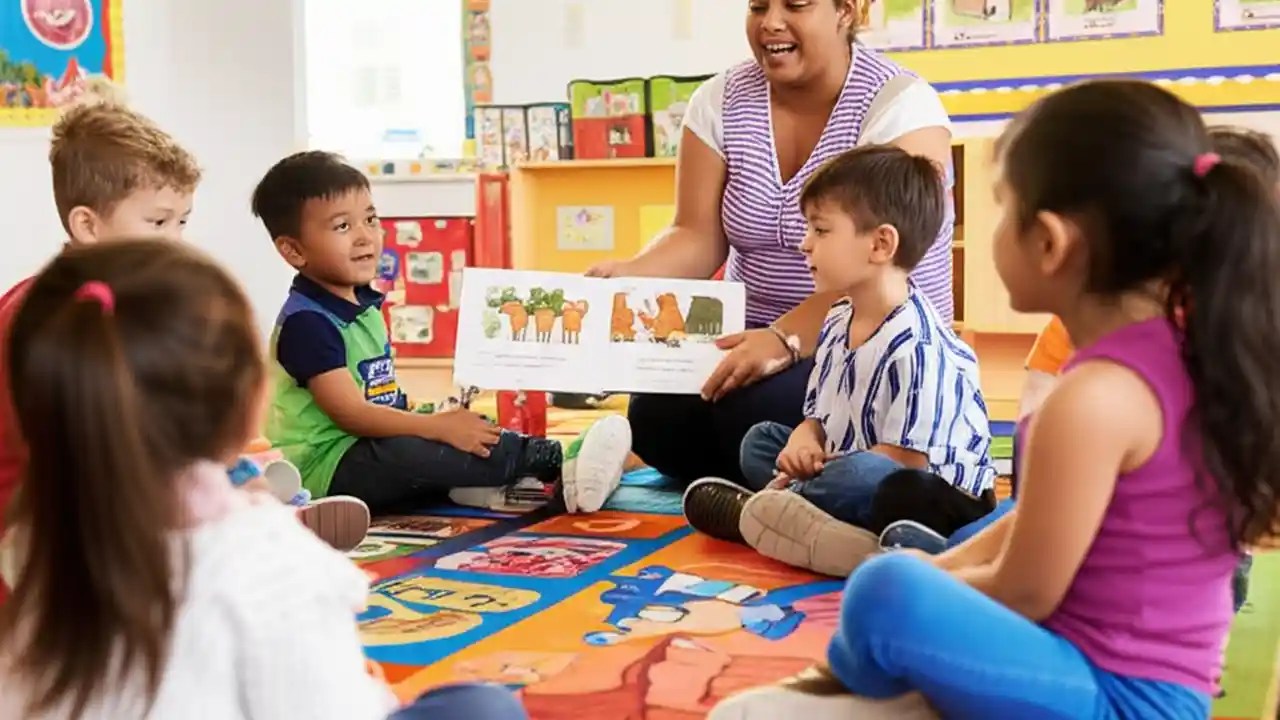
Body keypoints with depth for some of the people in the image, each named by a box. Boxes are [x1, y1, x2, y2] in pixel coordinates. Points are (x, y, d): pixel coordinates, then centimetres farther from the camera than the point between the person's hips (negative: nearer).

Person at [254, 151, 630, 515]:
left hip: (372, 451, 10)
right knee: (405, 452, -35)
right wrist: (438, 427, -29)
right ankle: (553, 460, -36)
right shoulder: (306, 321, -18)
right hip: (329, 467, -10)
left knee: (478, 427, -2)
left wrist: (440, 417, 4)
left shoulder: (363, 304, 12)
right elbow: (351, 413, -25)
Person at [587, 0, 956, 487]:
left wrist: (787, 338, -38)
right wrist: (627, 275, -23)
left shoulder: (900, 105, -13)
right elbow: (699, 237, -2)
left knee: (758, 409, -32)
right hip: (752, 338, 5)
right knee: (656, 417, -21)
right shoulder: (720, 102, 3)